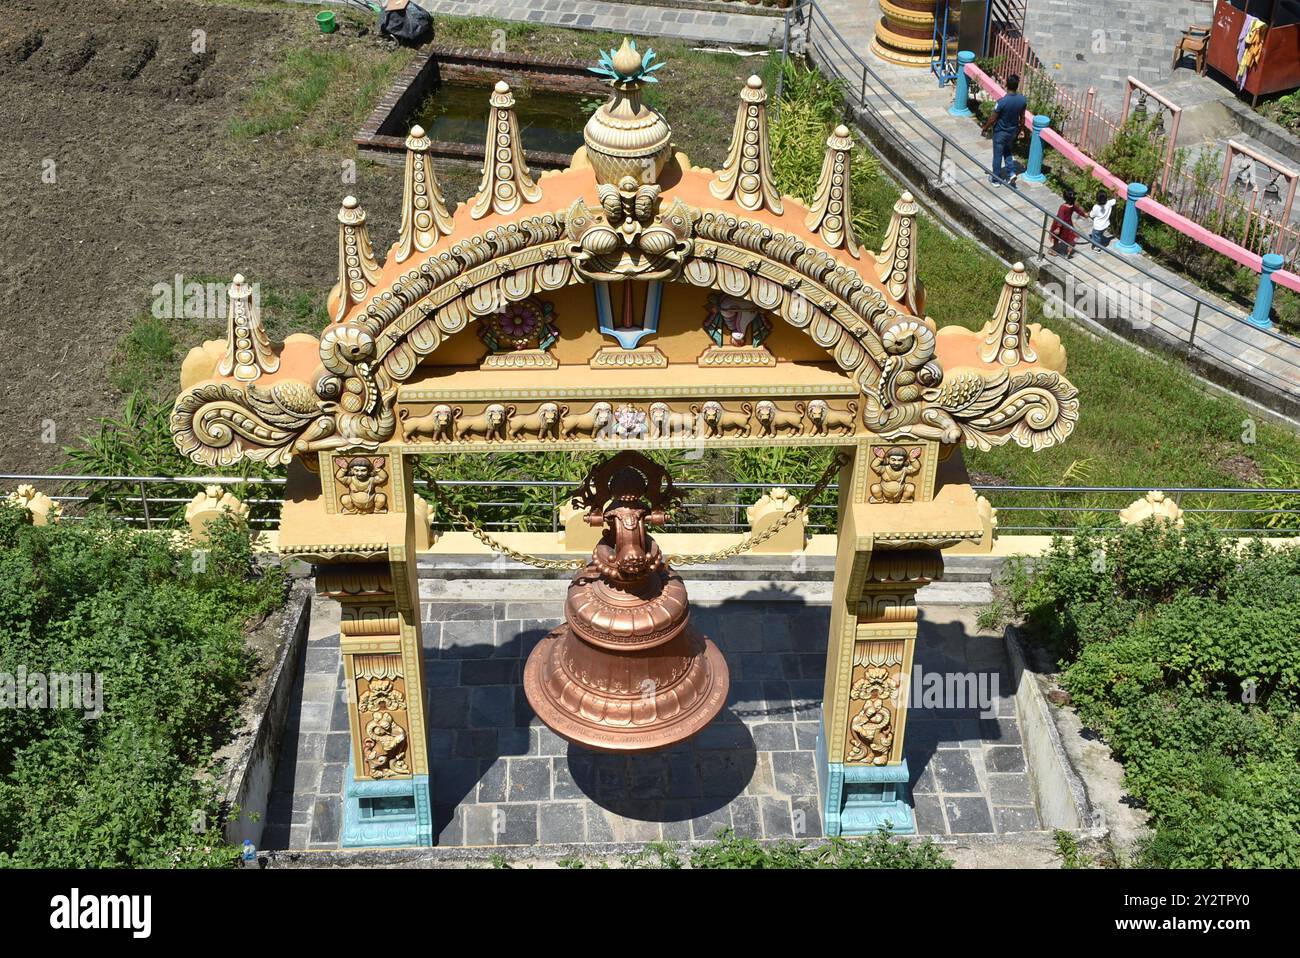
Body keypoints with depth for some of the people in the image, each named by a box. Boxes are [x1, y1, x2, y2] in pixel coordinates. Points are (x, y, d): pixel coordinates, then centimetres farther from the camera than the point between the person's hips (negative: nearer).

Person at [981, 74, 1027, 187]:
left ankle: (996, 179, 25)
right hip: (1013, 131, 5)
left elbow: (992, 119, -19)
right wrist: (1021, 129, 16)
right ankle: (1011, 173, 17)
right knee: (1007, 151, 29)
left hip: (1000, 132, -5)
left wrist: (985, 128, -1)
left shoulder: (1002, 102, -31)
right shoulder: (1022, 99, -15)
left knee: (998, 155, 13)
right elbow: (1022, 117, 0)